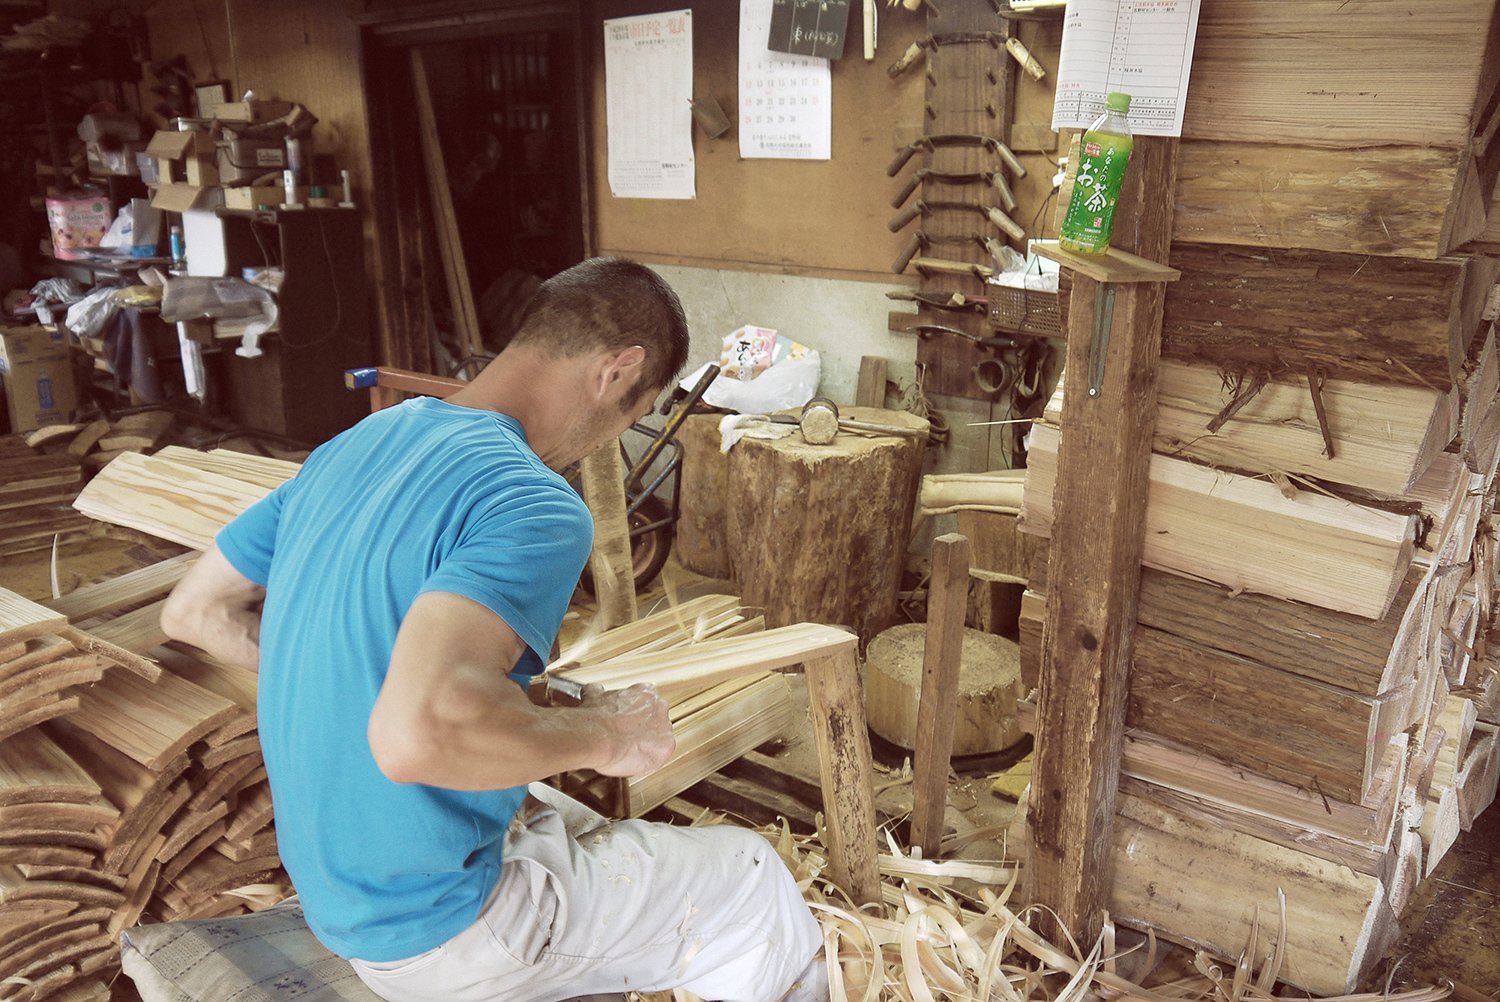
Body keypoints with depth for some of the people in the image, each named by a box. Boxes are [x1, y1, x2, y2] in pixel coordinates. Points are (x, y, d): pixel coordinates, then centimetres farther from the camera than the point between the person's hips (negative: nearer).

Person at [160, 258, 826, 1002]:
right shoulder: (537, 507, -27)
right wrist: (600, 734, -24)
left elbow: (194, 612, 8)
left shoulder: (352, 446, 0)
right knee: (750, 884, 8)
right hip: (432, 928, -8)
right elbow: (417, 731, -41)